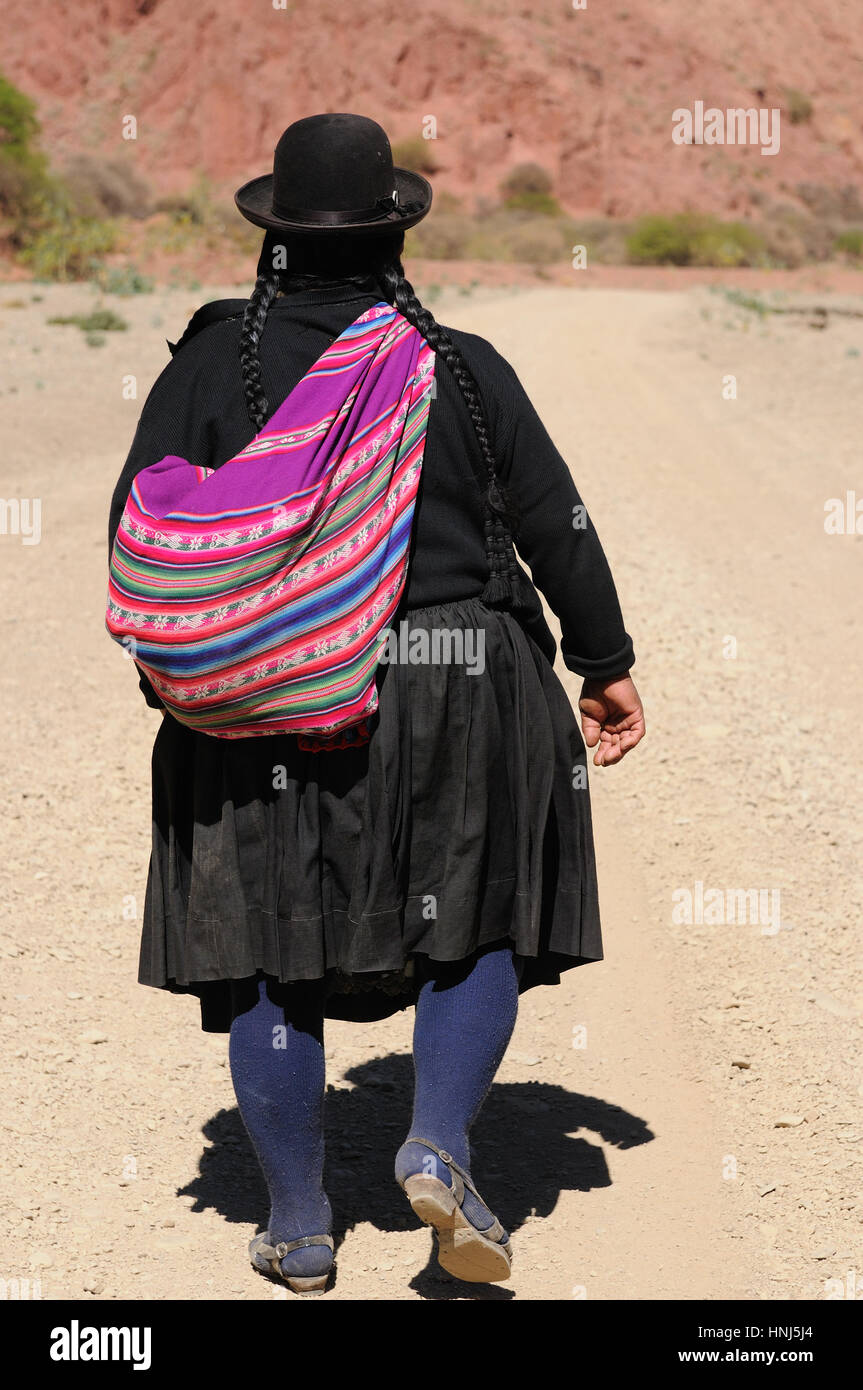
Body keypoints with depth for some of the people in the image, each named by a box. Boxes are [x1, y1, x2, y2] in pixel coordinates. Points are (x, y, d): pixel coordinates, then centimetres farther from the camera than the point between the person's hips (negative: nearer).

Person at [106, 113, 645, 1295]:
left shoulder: (213, 362, 0)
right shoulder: (464, 368, 1)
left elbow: (141, 530, -1)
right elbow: (557, 522, 2)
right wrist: (607, 666, 13)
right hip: (459, 689, 0)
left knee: (276, 953, 9)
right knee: (483, 925, 16)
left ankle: (298, 1229, 14)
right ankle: (439, 1146, -1)